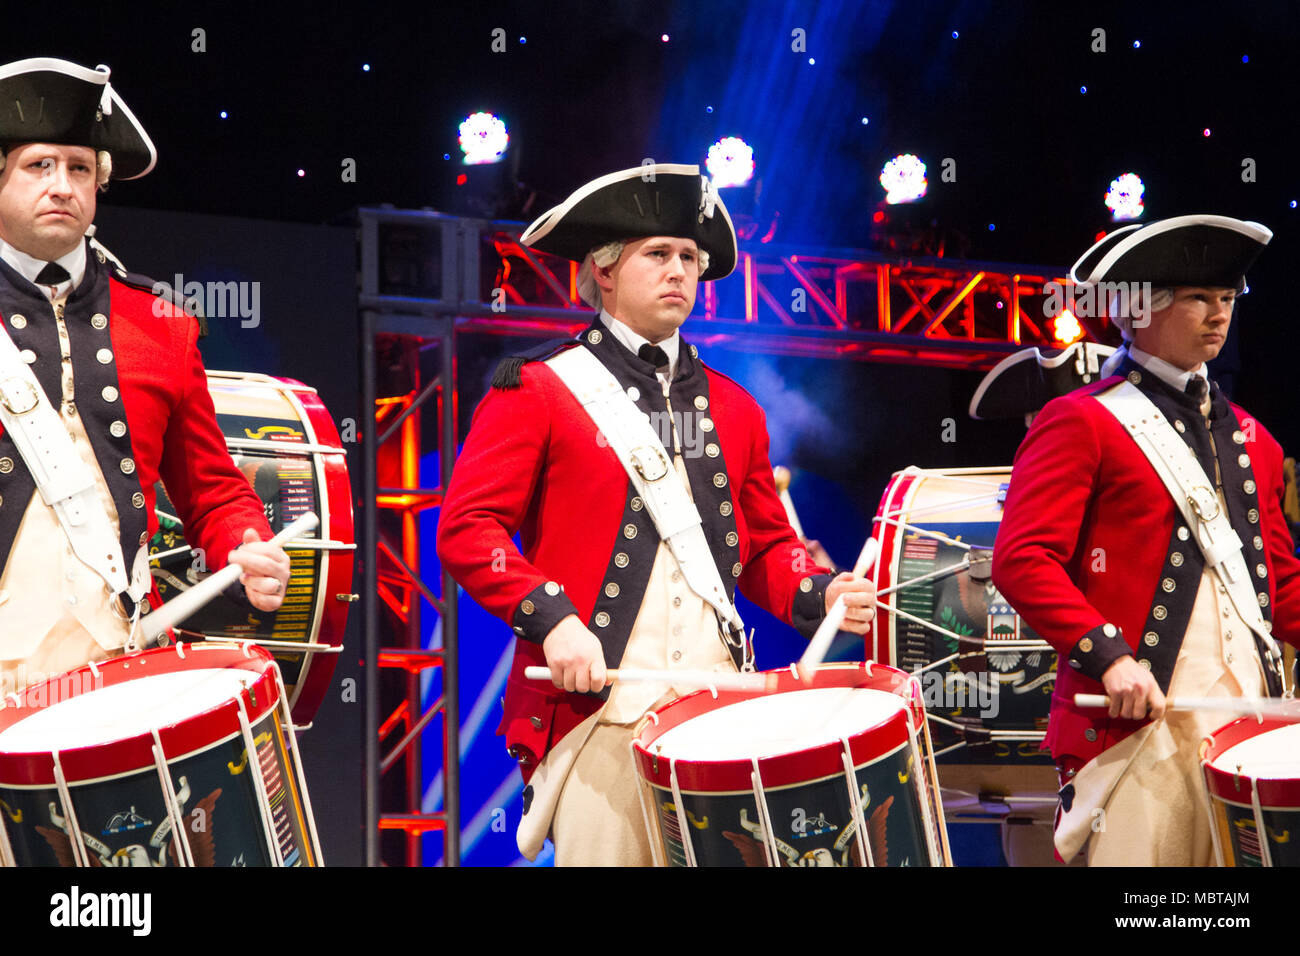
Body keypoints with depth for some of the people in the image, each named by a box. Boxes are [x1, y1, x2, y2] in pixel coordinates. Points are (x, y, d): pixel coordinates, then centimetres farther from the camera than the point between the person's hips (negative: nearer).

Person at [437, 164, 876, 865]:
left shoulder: (733, 408, 20)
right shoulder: (538, 389, 3)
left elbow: (766, 546, 24)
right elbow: (465, 529, -3)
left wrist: (819, 595, 3)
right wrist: (550, 619, -15)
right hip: (595, 705, -4)